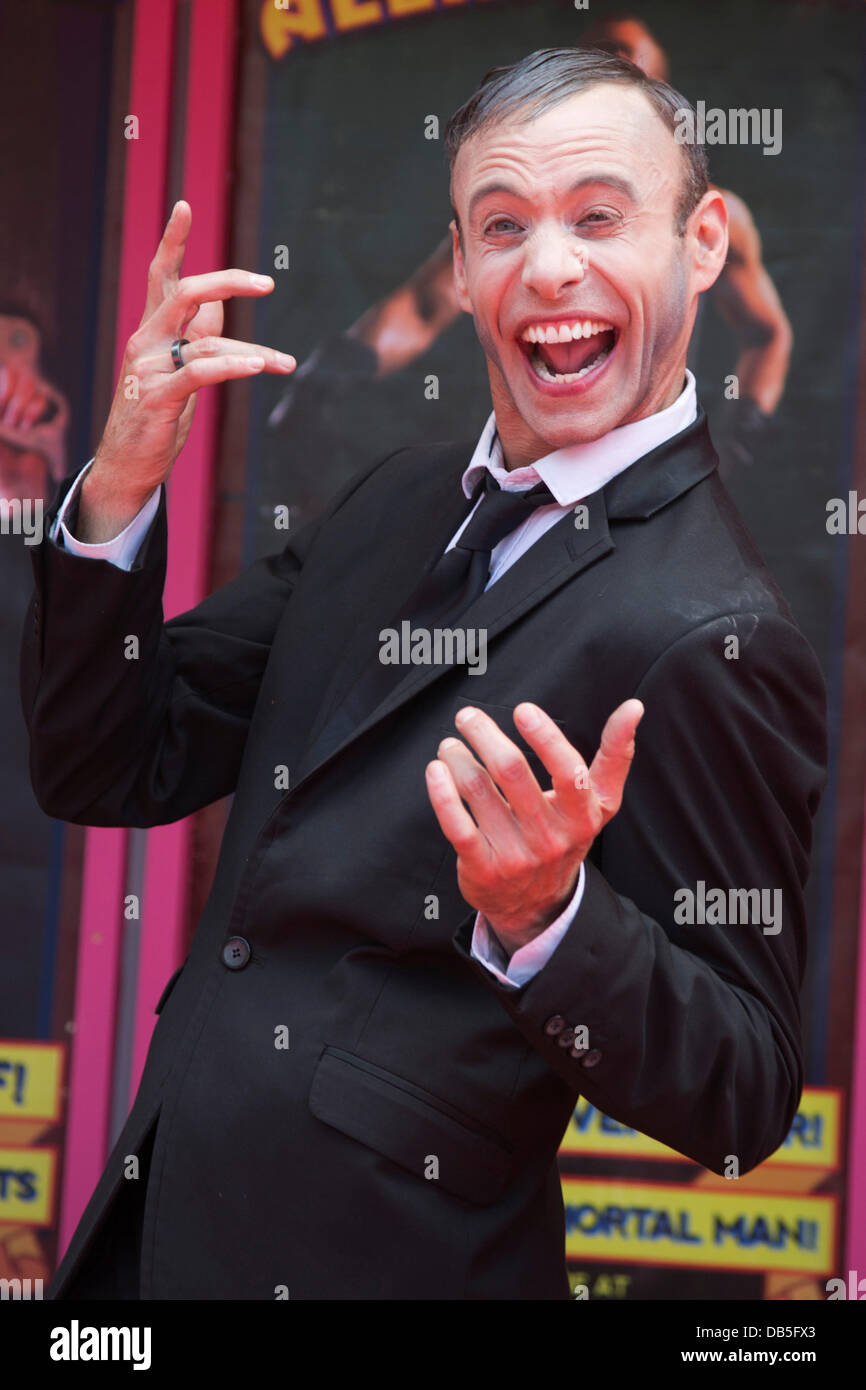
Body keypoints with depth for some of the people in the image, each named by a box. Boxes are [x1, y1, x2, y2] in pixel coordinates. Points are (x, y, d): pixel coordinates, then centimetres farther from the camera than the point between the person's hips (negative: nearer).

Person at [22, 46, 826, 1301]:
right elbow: (112, 773, 4)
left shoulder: (706, 634, -18)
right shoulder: (396, 505, 6)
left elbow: (744, 1100, -16)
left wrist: (545, 915, -33)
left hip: (376, 1261, -7)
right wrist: (121, 485, -10)